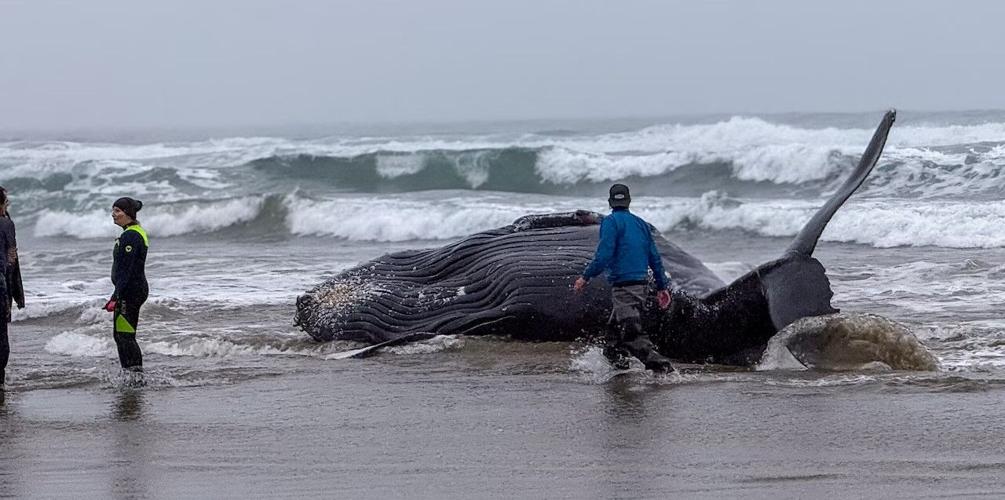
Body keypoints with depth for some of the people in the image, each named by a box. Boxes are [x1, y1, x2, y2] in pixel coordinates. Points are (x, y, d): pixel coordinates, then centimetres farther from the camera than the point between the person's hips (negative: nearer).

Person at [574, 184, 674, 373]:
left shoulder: (611, 221, -6)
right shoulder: (641, 223, 15)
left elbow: (604, 255, -17)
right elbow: (655, 257, 14)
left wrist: (585, 277, -8)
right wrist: (662, 287, 18)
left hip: (623, 285, -8)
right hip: (642, 283, 8)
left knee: (632, 334, -13)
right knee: (615, 328, 21)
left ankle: (661, 366, -22)